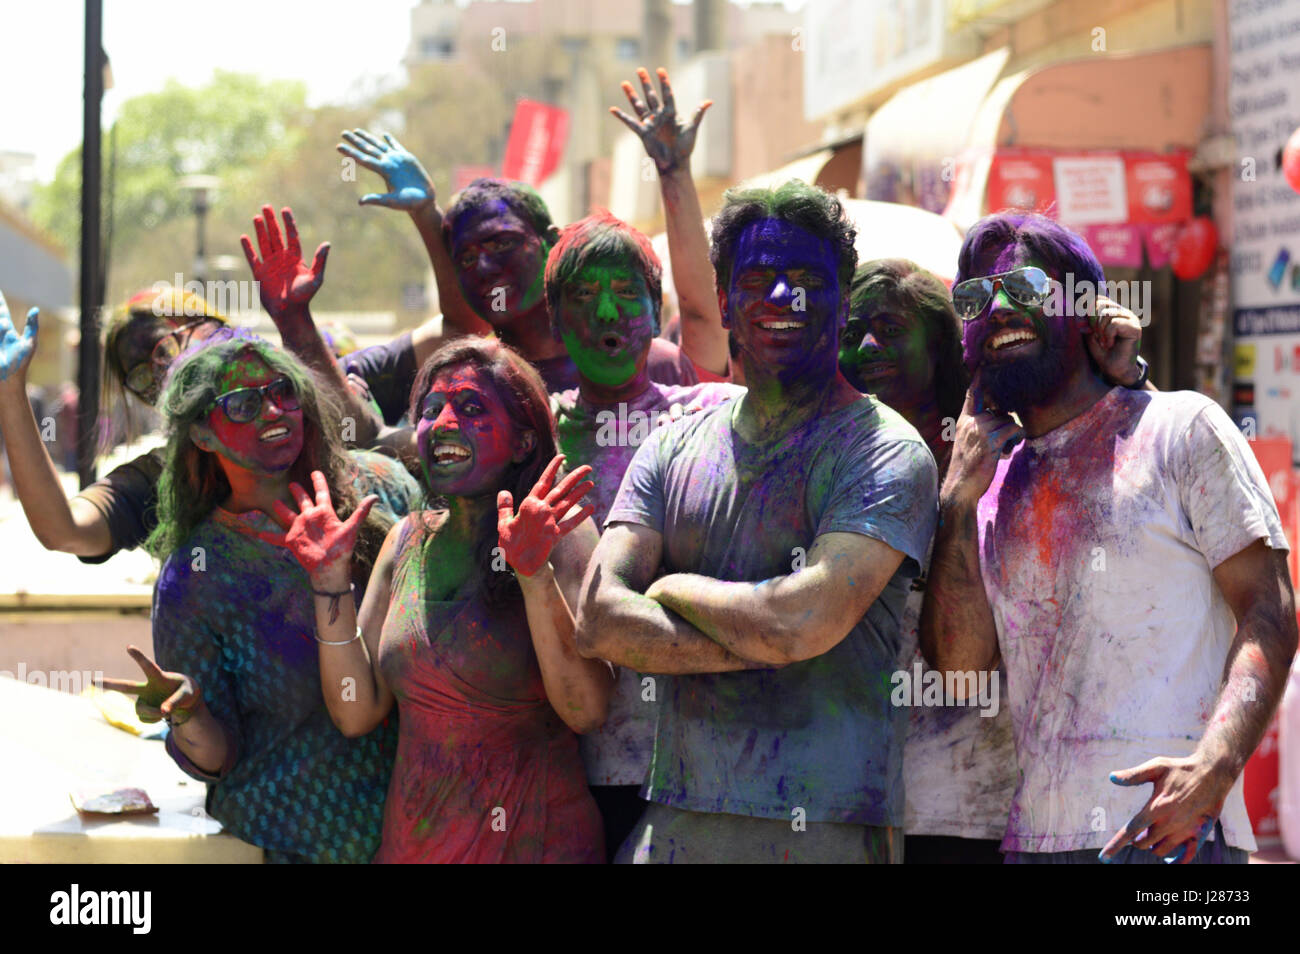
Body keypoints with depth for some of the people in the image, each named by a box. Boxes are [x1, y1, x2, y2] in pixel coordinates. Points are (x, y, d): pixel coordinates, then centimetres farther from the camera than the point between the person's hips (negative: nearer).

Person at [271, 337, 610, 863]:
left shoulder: (561, 535, -8)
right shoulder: (408, 540, 6)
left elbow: (586, 711, -19)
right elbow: (356, 713, 2)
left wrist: (535, 573, -25)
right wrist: (332, 580, -5)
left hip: (532, 839, -4)